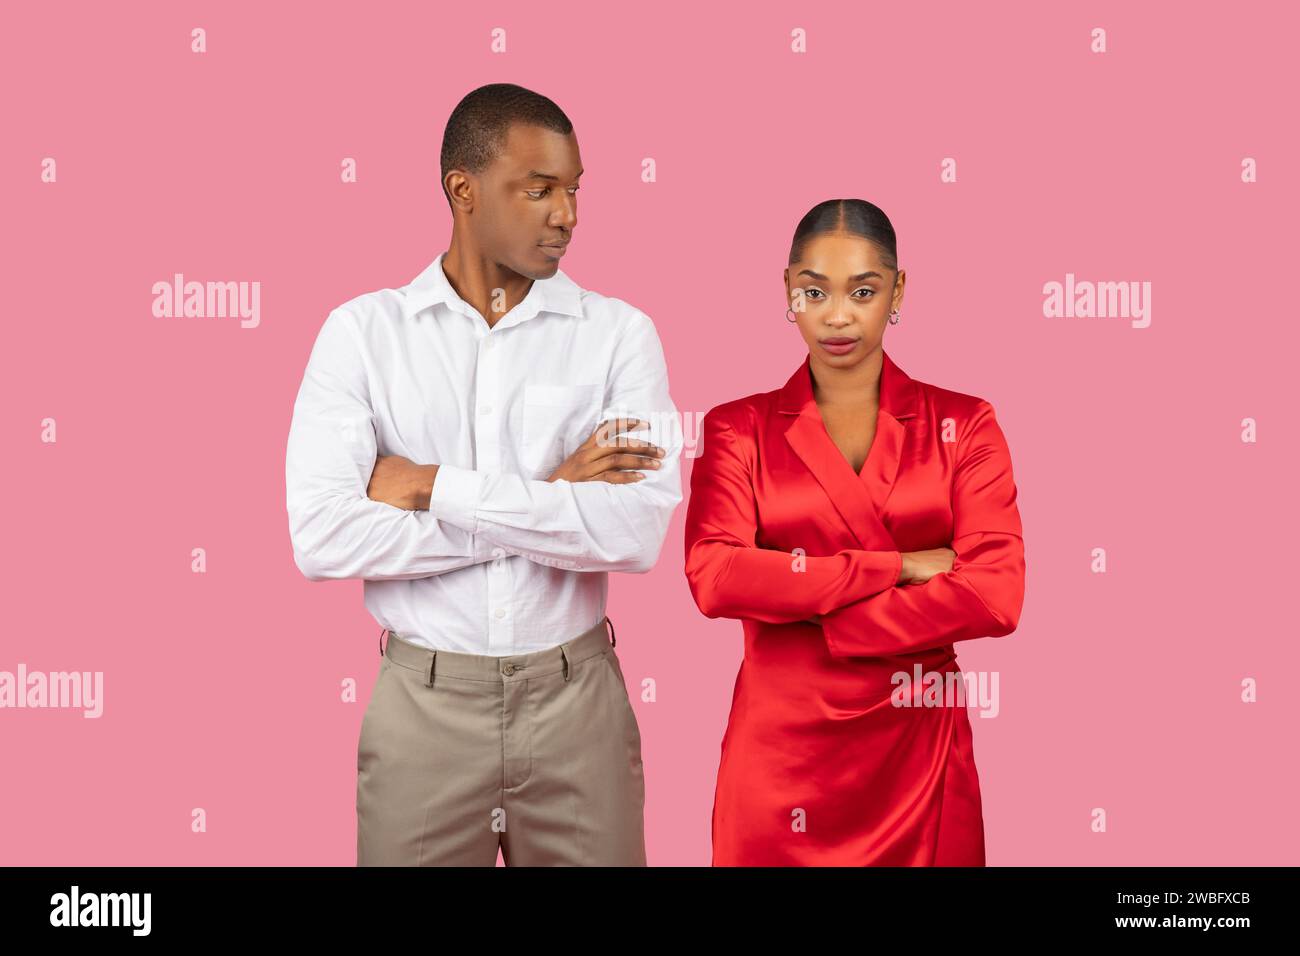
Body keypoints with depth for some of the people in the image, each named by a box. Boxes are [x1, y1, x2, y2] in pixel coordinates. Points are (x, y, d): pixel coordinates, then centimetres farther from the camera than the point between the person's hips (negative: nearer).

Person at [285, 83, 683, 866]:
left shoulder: (619, 333, -3)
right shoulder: (362, 331, -3)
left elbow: (639, 532, -16)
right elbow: (323, 539, -15)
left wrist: (438, 489, -15)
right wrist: (552, 499, -14)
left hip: (576, 701, 1)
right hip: (423, 707, 0)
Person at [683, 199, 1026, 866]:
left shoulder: (962, 425, 2)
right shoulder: (739, 430, 2)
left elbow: (996, 596, -11)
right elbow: (713, 578, -14)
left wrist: (808, 626, -14)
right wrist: (898, 567, -14)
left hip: (916, 752, 0)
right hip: (780, 753, 0)